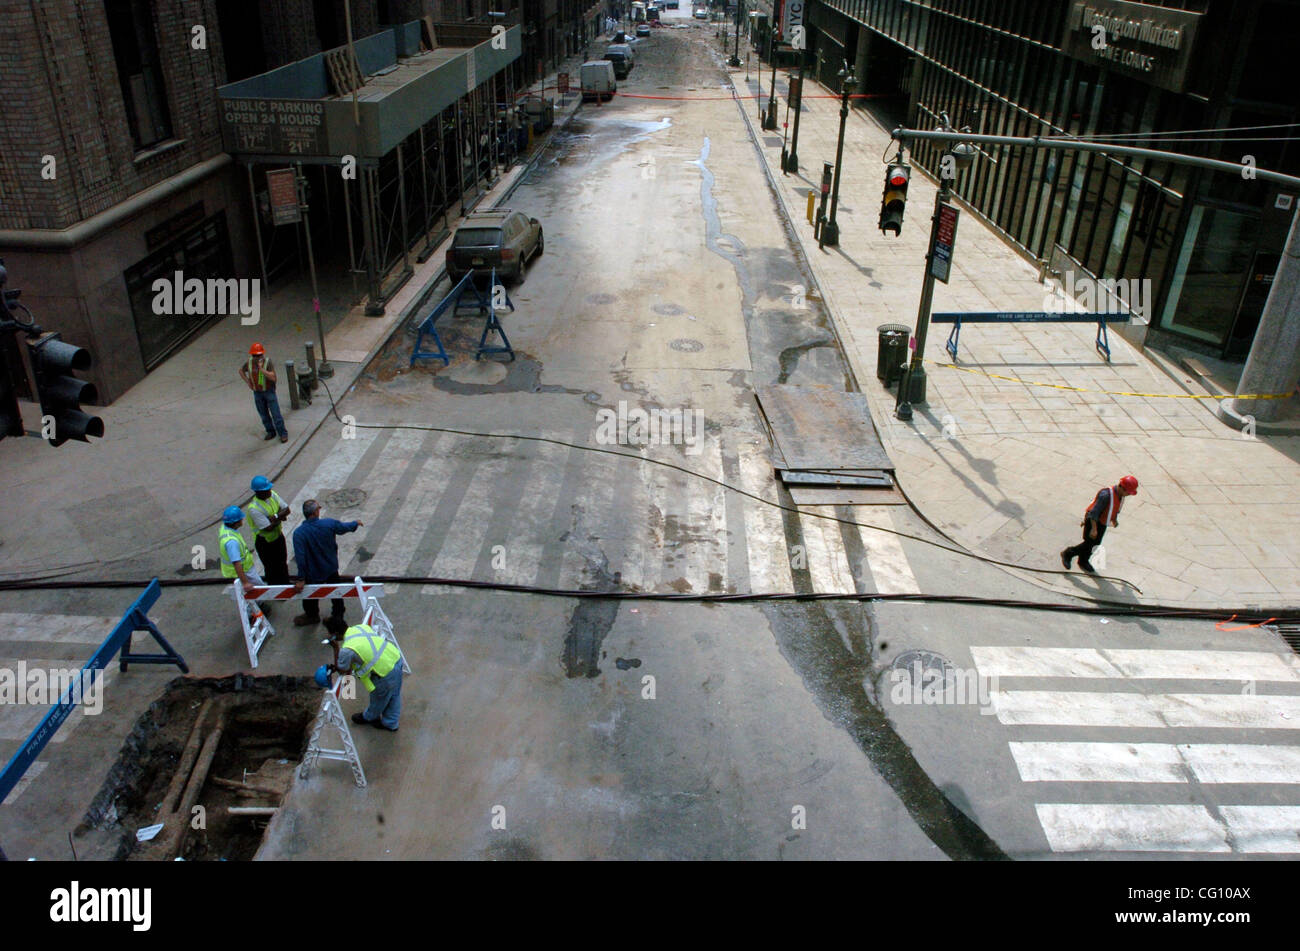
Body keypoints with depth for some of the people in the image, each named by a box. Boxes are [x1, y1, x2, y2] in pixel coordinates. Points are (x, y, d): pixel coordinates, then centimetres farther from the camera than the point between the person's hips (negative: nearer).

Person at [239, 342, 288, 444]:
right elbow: (241, 371, 14)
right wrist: (248, 382, 4)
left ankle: (283, 433, 5)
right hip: (257, 392, 4)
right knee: (263, 414, 13)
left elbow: (273, 377, -27)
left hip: (269, 391, -4)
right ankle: (270, 432, 27)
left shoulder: (268, 362, -19)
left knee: (275, 413, -4)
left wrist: (262, 369, -34)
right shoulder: (249, 363, -6)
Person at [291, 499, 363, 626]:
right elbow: (344, 527, 2)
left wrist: (301, 579, -21)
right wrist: (356, 524, 25)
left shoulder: (298, 533, -27)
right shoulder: (329, 524, -20)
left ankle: (312, 615, 46)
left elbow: (300, 557, -28)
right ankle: (338, 615, 45)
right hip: (331, 568, 3)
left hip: (313, 574, -3)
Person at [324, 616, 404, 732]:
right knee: (394, 696, 27)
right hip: (397, 658, 7)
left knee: (378, 698, 26)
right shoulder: (362, 627, 4)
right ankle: (390, 724, 48)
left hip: (386, 672, -7)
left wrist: (336, 649, -1)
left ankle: (369, 717, 55)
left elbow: (341, 670, 2)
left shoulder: (346, 650, -18)